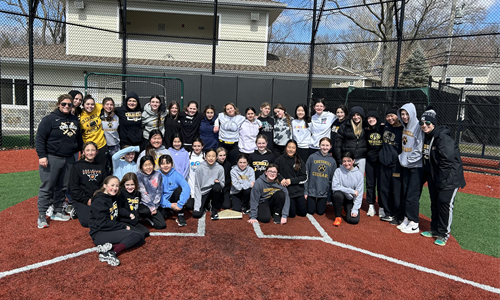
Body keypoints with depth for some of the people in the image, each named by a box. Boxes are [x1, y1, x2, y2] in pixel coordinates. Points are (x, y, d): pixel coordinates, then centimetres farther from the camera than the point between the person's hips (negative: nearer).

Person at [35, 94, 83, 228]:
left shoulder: (75, 120, 13)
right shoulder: (49, 119, -6)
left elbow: (79, 138, 23)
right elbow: (39, 138, -9)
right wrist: (41, 156, -16)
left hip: (69, 159, 6)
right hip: (52, 158, -6)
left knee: (62, 187, 12)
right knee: (47, 188, -3)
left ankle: (57, 212, 24)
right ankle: (41, 216, 5)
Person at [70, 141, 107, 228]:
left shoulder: (101, 167, 16)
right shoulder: (77, 166, 3)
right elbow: (74, 188, -2)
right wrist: (86, 200, -10)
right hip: (81, 200, -3)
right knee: (87, 222, -25)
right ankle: (77, 211, 8)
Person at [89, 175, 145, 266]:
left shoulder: (113, 198, 14)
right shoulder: (99, 201, -11)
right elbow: (103, 223, -17)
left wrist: (123, 226, 8)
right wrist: (123, 227, -12)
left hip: (112, 231, 9)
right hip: (100, 234, -9)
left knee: (140, 238, -8)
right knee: (135, 235, -22)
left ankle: (111, 246, -21)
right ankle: (111, 254, -33)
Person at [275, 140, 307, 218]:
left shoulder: (300, 161, 3)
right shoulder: (280, 160, -4)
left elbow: (304, 177, 1)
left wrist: (291, 180, -13)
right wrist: (281, 179, -16)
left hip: (299, 190, 3)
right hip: (287, 191, -2)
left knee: (303, 213, 6)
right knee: (292, 214, -5)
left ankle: (294, 205, 33)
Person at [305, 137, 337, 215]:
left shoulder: (332, 161, 1)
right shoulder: (312, 157, -6)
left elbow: (332, 179, 5)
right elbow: (306, 175, -3)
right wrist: (305, 191, -5)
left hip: (324, 192, 1)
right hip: (312, 190, -1)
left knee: (320, 212, 5)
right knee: (311, 211, 3)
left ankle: (321, 203, 36)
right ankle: (313, 203, 34)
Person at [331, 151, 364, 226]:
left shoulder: (359, 174, -7)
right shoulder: (338, 171, -10)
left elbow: (359, 194, -7)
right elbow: (334, 186, -19)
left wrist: (355, 209, -13)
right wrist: (351, 191, -21)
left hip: (351, 200, 1)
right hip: (340, 197, -1)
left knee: (354, 220, -18)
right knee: (337, 194, -36)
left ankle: (347, 209, 19)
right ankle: (338, 217, -13)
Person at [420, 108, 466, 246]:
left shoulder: (444, 137, -22)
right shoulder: (427, 137, 5)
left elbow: (448, 161, -24)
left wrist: (442, 181, -21)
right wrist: (428, 176, 11)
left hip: (449, 178, -9)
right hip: (434, 178, 9)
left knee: (445, 203, -6)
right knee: (434, 203, 15)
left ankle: (443, 234, 7)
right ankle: (434, 230, 29)